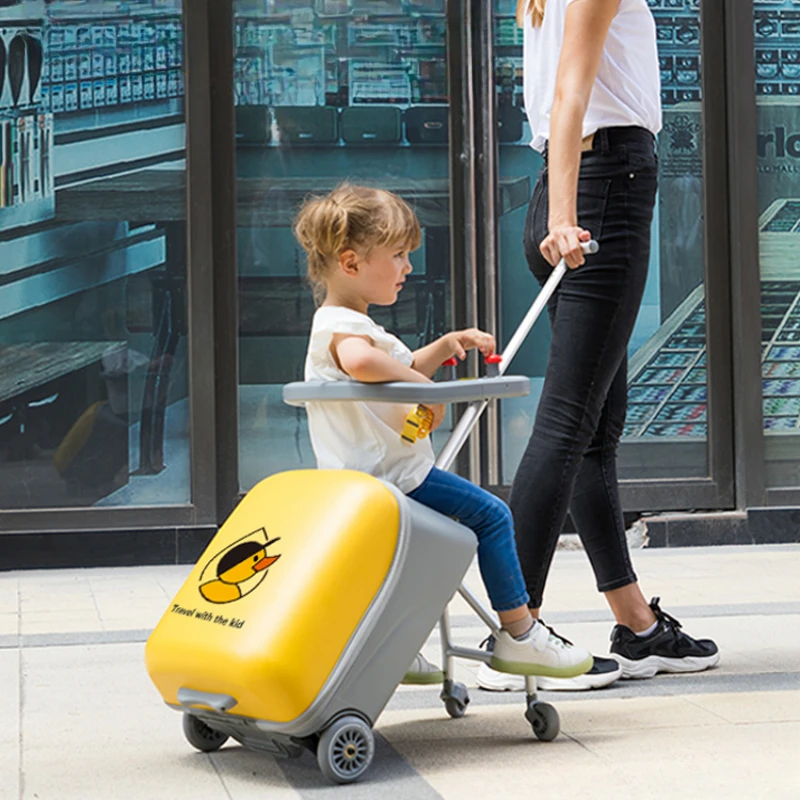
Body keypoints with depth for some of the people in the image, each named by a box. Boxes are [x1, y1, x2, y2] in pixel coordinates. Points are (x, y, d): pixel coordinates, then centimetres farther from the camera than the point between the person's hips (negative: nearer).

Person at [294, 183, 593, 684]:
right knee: (490, 515, -8)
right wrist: (423, 384, -32)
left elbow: (402, 373, 31)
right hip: (393, 476, -11)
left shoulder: (340, 324, 17)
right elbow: (361, 362, -46)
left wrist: (447, 345, 19)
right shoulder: (341, 326, -19)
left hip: (361, 477, 11)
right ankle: (518, 634, -2)